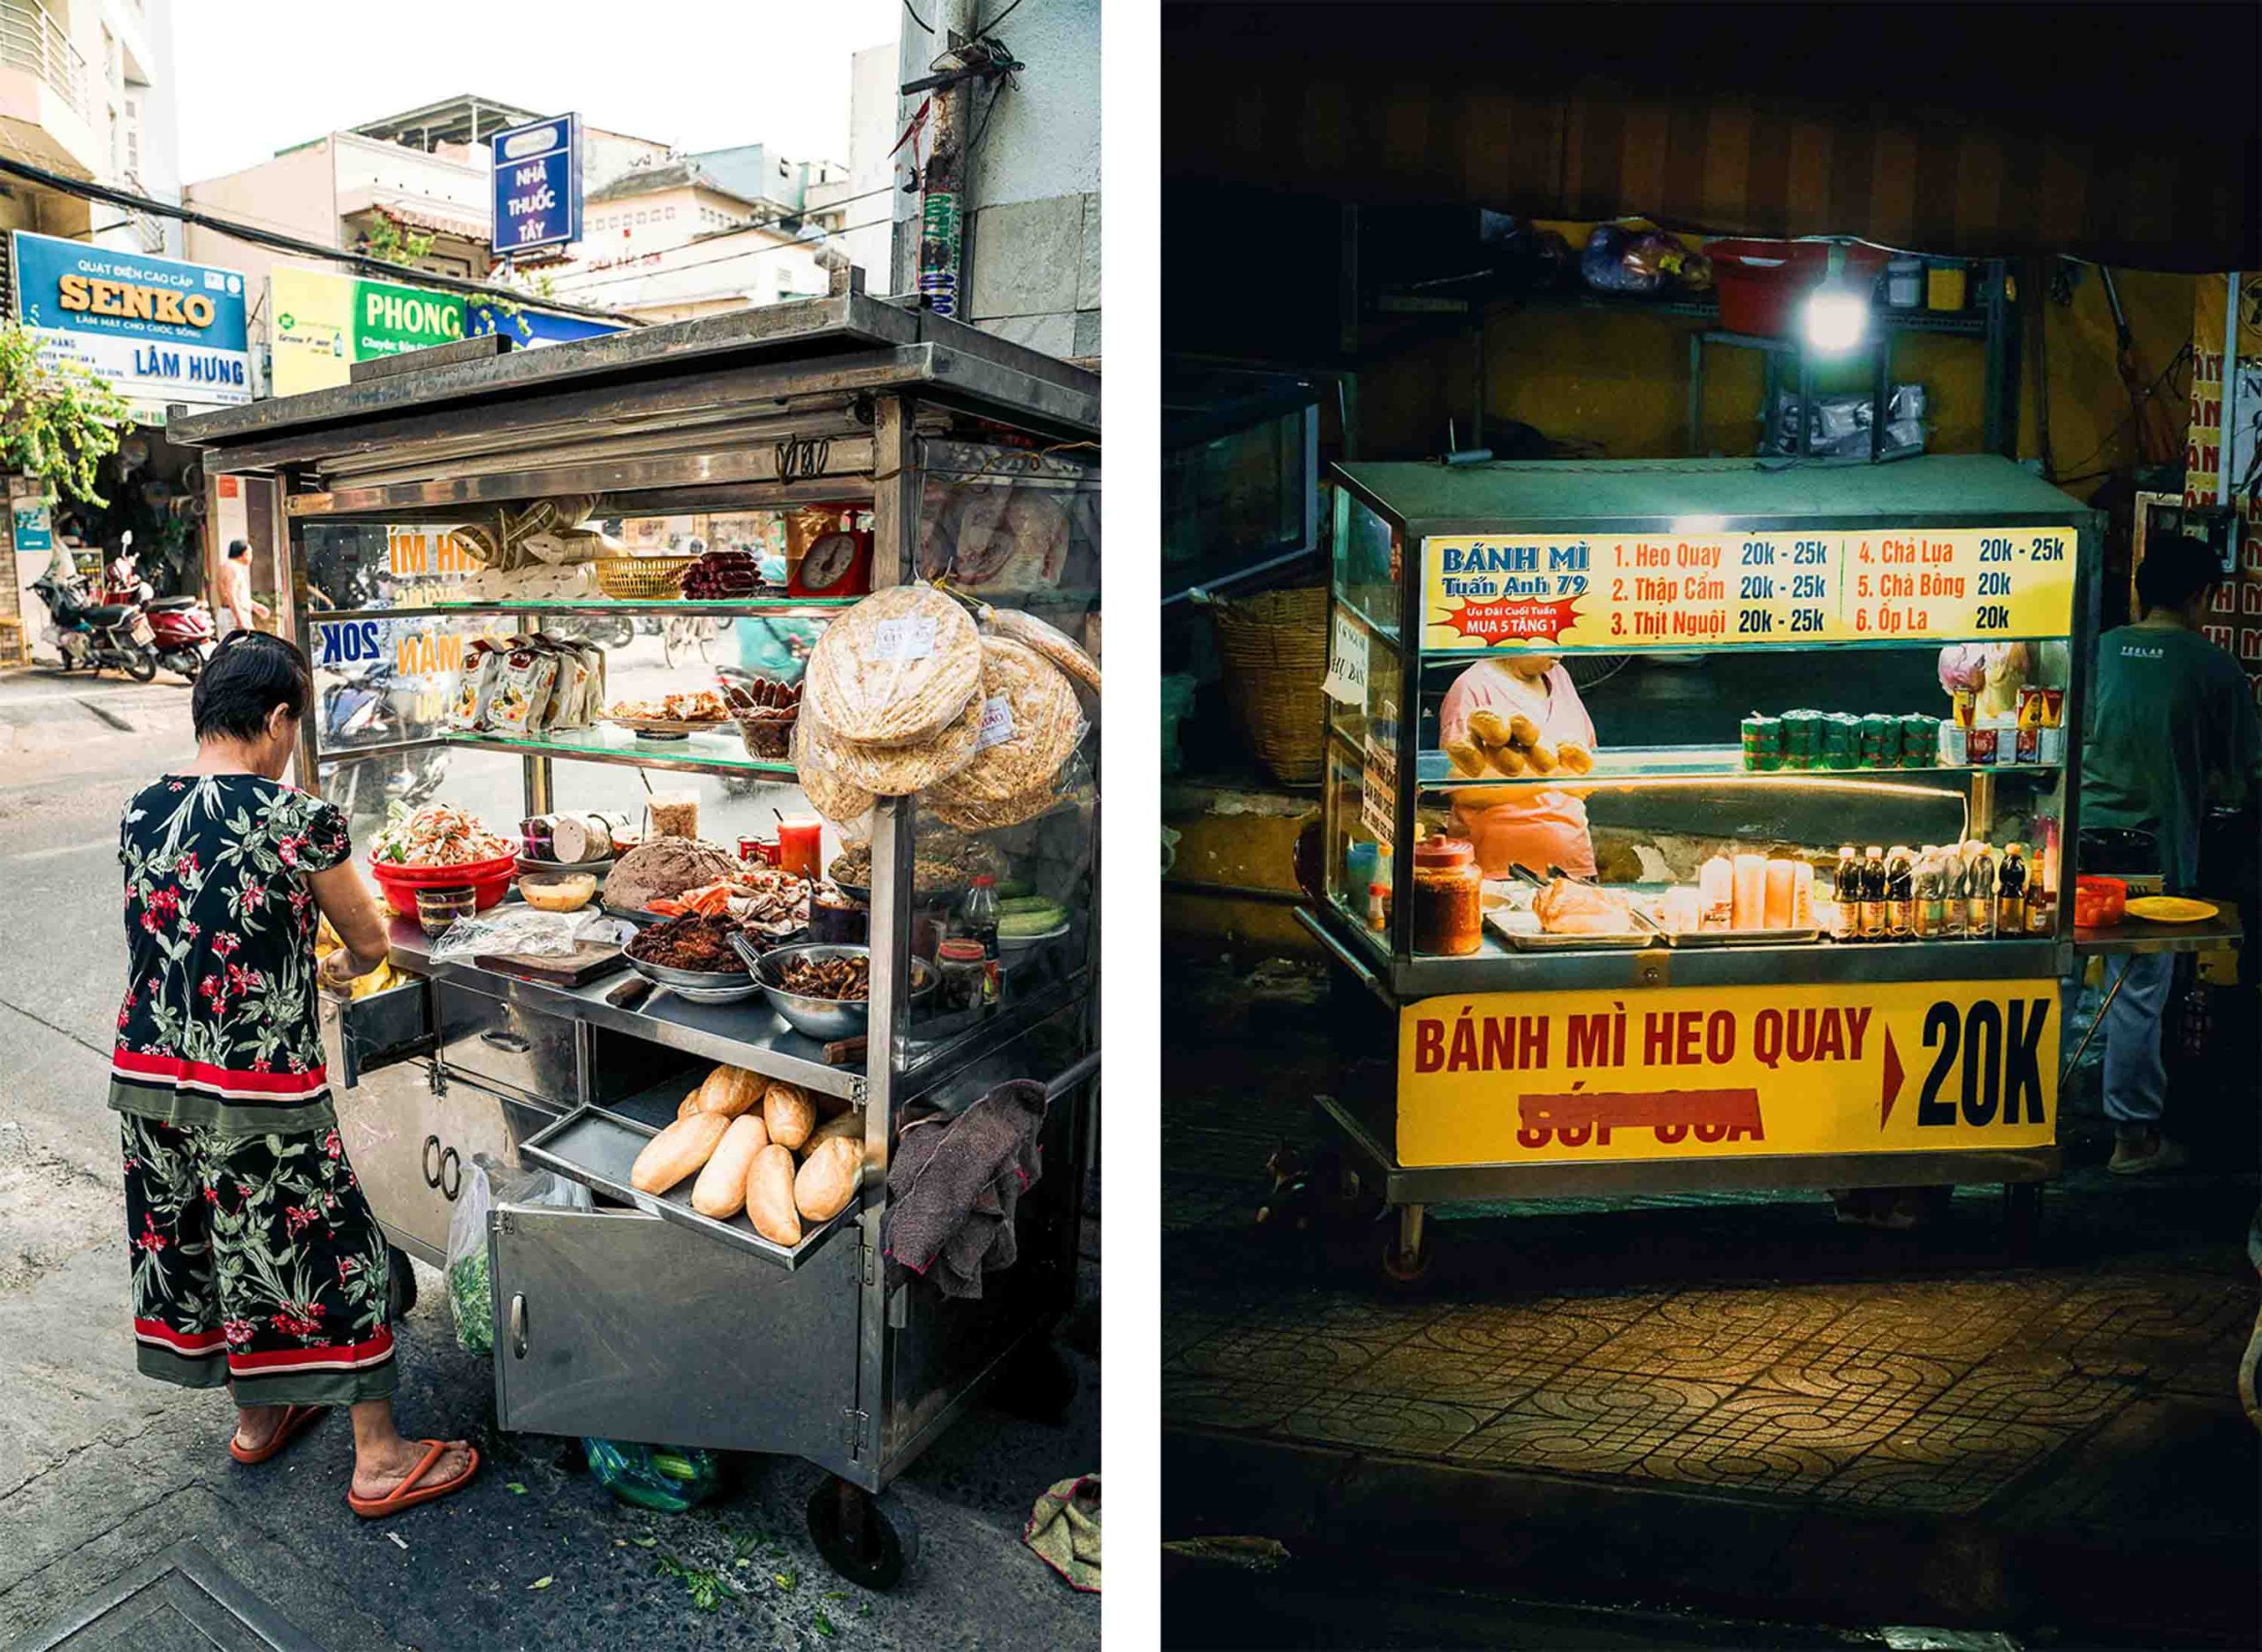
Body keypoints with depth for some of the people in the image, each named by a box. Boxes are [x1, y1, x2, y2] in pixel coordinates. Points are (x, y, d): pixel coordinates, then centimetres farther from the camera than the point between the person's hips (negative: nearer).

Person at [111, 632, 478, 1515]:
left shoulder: (139, 811, 2)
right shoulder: (300, 819, -17)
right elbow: (371, 940, -4)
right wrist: (344, 964, 20)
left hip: (148, 1075, 7)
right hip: (258, 1085, -7)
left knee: (195, 1241, 21)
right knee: (326, 1251, 6)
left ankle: (256, 1418, 41)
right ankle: (380, 1459, 17)